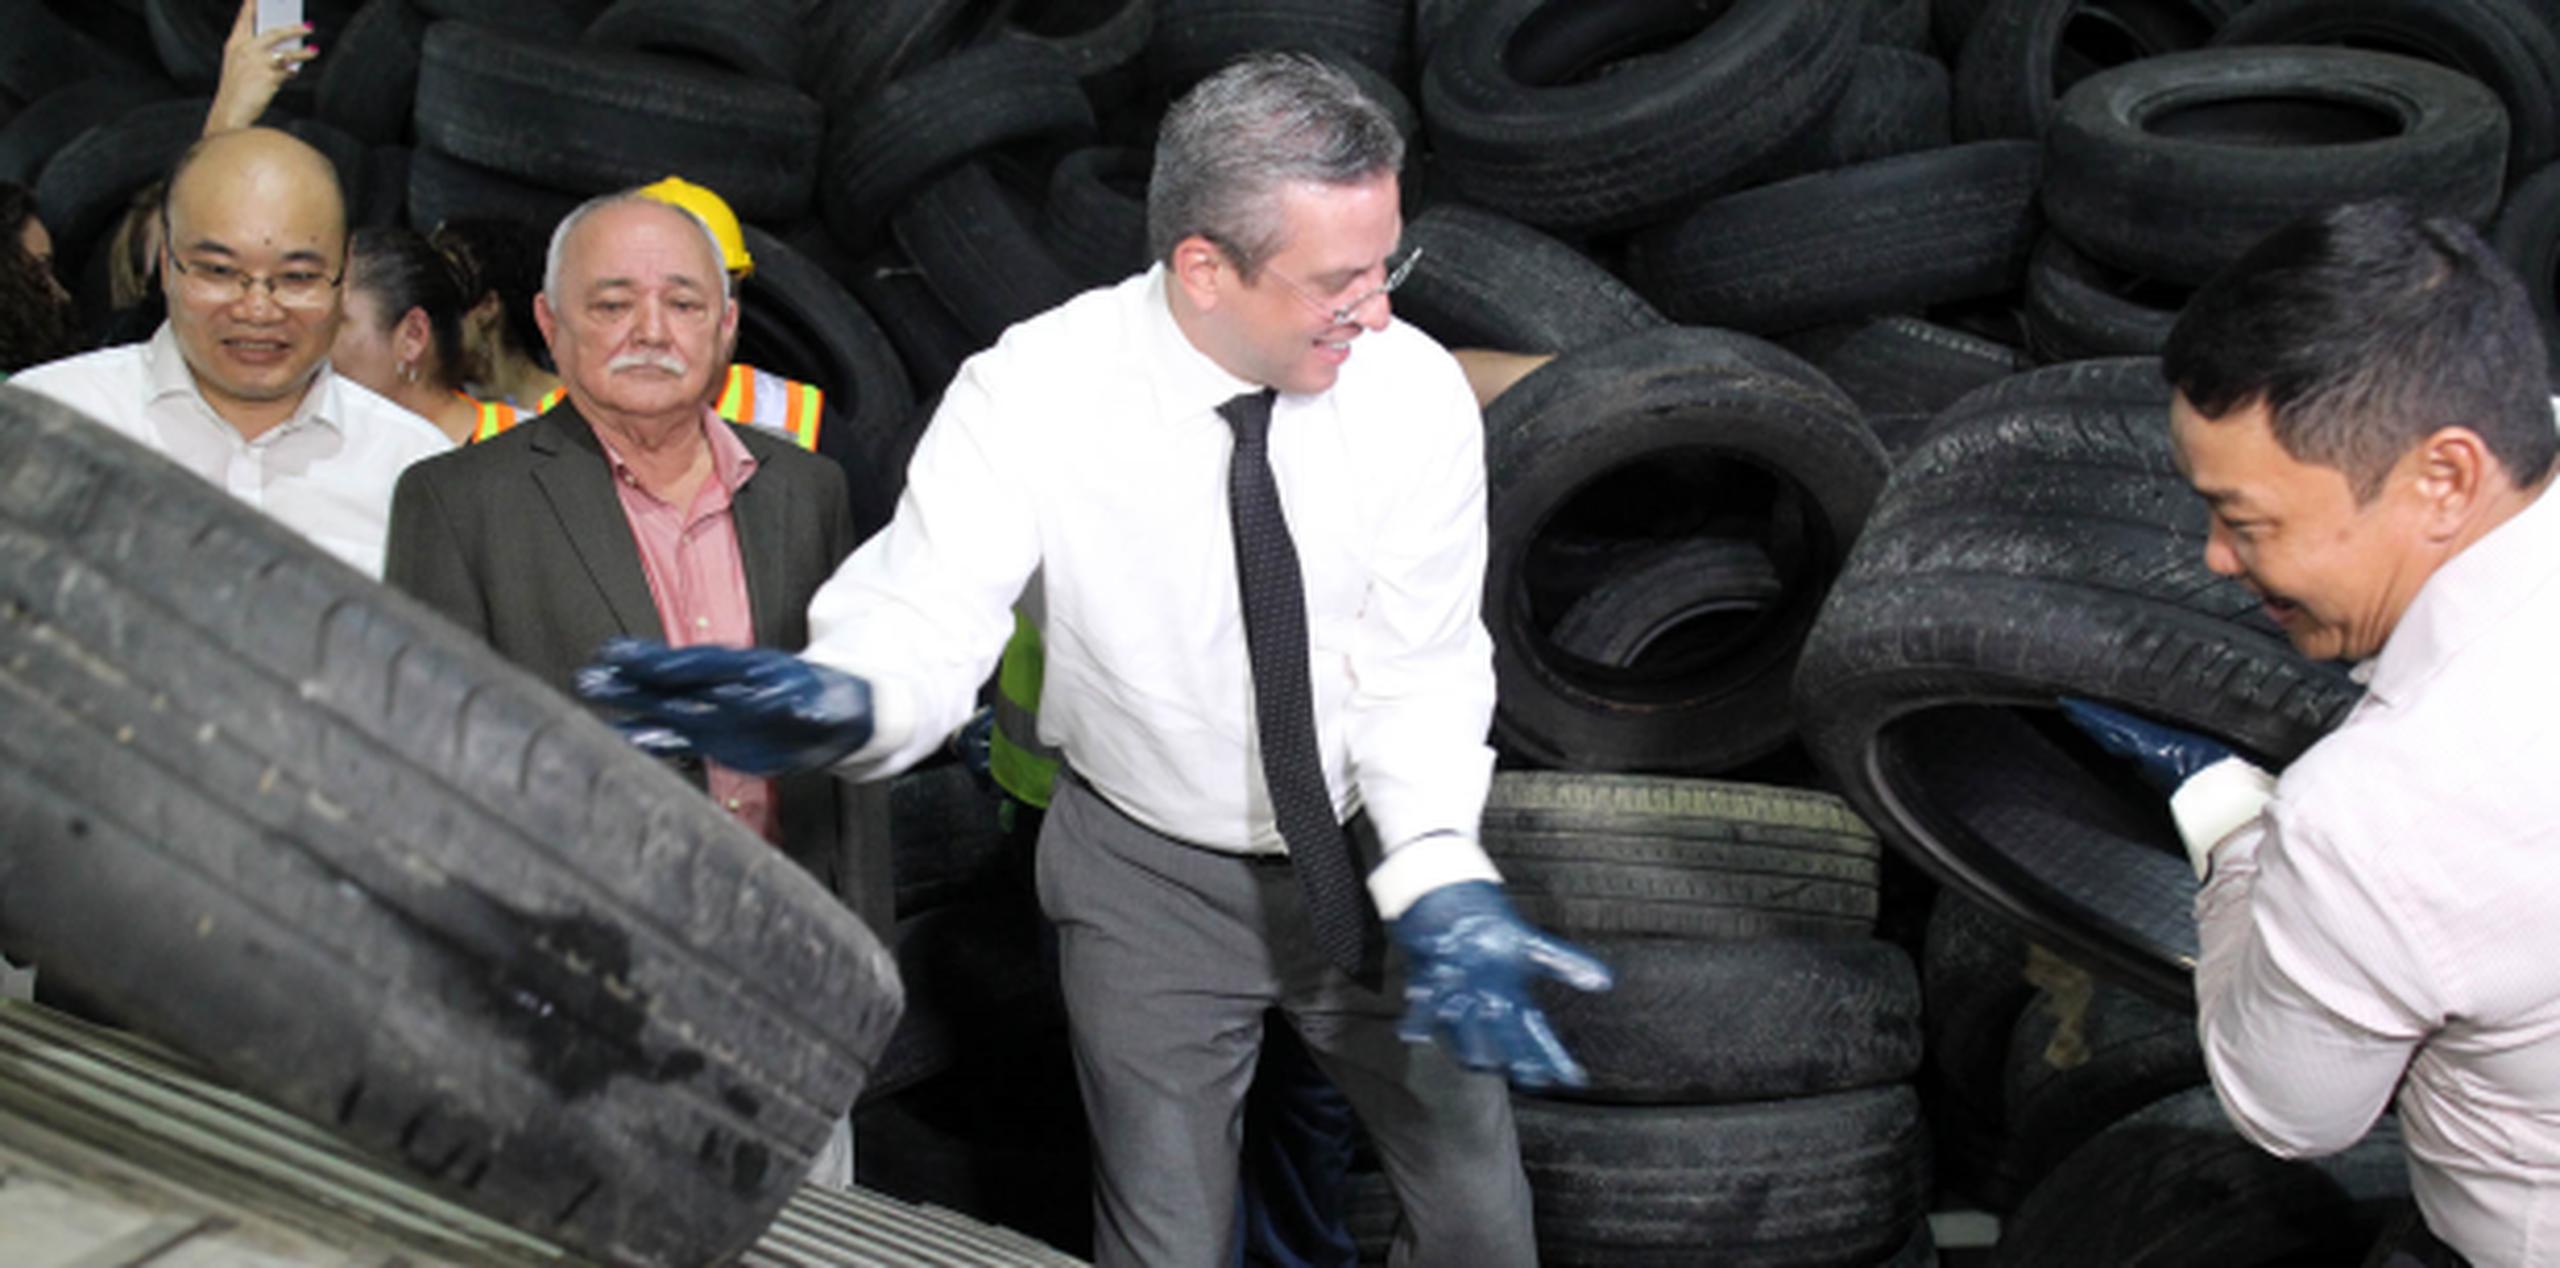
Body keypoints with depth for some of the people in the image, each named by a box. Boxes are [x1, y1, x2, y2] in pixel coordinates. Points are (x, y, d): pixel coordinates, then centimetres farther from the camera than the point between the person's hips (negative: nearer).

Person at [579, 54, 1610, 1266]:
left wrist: (1441, 884, -35)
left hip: (1372, 849, 2)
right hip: (1152, 874, -2)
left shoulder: (1416, 390, -18)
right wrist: (839, 699, -56)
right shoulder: (1033, 396, -22)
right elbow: (928, 613, -32)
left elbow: (1418, 670, -18)